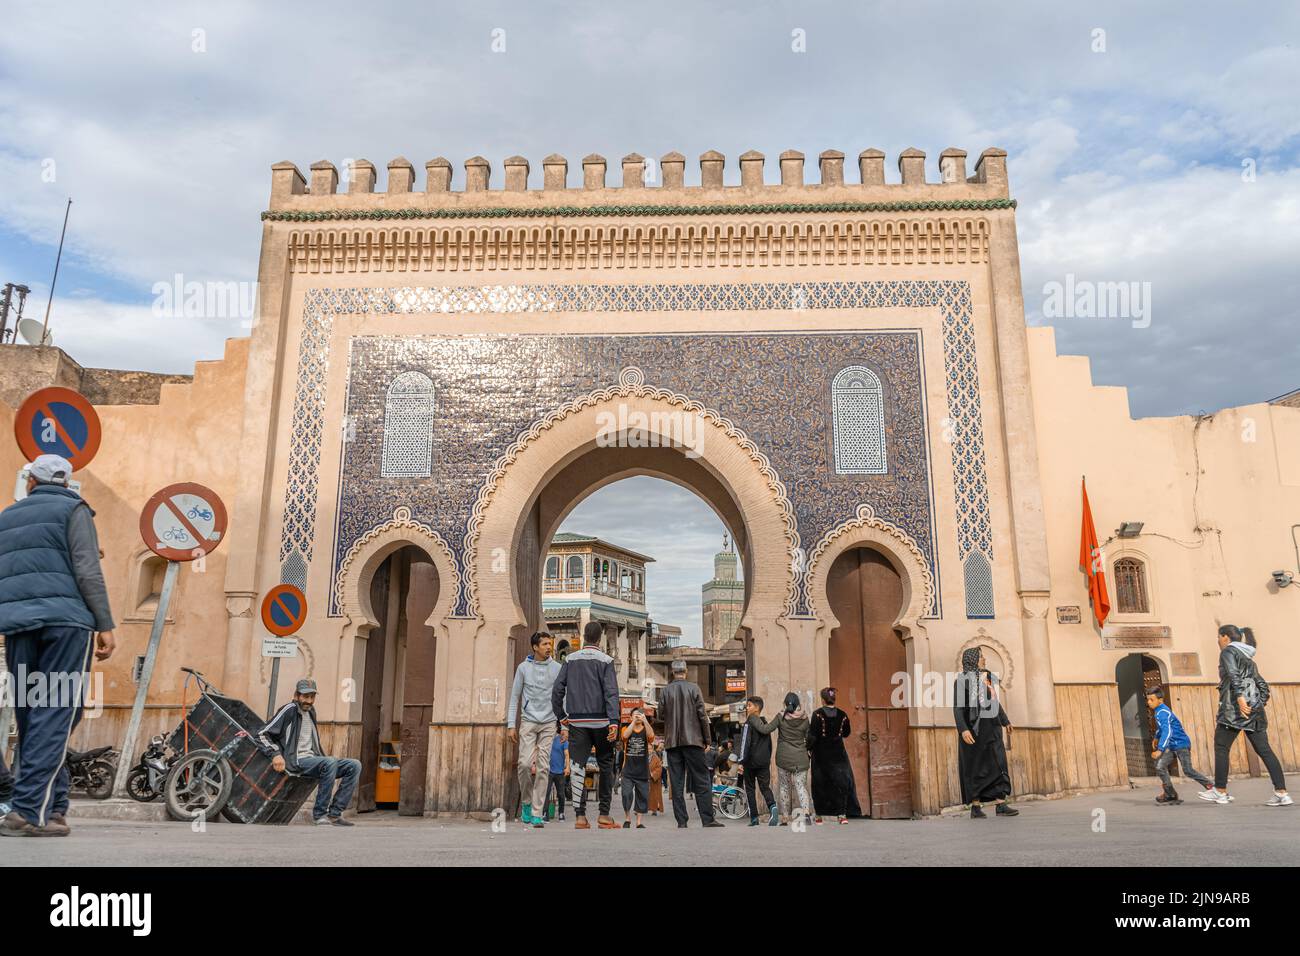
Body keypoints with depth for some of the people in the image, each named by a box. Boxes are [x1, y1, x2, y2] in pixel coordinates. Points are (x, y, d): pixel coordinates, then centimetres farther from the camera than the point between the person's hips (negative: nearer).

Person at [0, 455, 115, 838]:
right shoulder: (72, 509, 5)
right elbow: (87, 570, -7)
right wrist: (106, 625, -8)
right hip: (64, 619, -5)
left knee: (32, 718, 9)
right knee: (55, 716, -6)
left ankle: (53, 806, 9)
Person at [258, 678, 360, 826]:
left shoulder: (311, 711, 19)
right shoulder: (289, 710, -5)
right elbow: (261, 735, -11)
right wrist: (276, 754, -23)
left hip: (312, 759, 8)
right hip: (295, 761, -8)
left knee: (354, 765, -10)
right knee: (330, 762, -36)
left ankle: (334, 814, -12)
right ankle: (319, 814, -22)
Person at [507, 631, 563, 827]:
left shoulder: (557, 668, 3)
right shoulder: (523, 667, 3)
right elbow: (514, 696, 7)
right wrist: (510, 724, 2)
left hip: (549, 723, 0)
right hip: (528, 721, 0)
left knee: (543, 767, -4)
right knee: (525, 763, -11)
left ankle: (537, 813, 2)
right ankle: (526, 802, 13)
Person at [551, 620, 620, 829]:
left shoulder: (570, 659, 7)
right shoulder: (605, 660, -3)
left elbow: (557, 689, 3)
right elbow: (611, 692, -11)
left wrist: (561, 715, 13)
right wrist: (614, 721, -16)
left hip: (576, 722, 2)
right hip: (600, 721, -2)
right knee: (606, 766, 9)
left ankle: (580, 816, -2)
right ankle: (604, 815, 9)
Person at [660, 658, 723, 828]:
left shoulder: (666, 690, 4)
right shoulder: (693, 688, -1)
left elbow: (661, 715, 4)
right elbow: (702, 715, -3)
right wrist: (707, 739, 3)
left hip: (672, 742, 2)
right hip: (692, 740, -2)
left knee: (677, 783, 4)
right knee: (702, 781, 3)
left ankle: (681, 822, 2)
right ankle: (708, 819, -2)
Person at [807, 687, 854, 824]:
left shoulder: (817, 714, -13)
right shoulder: (842, 715, -4)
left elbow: (813, 735, -15)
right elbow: (846, 733, 9)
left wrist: (809, 748, -2)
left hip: (820, 754, -1)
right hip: (838, 754, 1)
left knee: (820, 784, 9)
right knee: (840, 782, 7)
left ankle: (818, 816, 14)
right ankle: (842, 814, 0)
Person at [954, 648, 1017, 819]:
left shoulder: (986, 677, 14)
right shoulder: (962, 679, -7)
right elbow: (957, 707, -14)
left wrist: (1005, 720, 33)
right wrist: (963, 729, -24)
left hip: (991, 728, 6)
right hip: (974, 728, -6)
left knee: (997, 765, -1)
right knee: (975, 767, -2)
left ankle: (1001, 805, -2)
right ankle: (976, 807, 4)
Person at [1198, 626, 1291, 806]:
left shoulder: (1228, 651, -1)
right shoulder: (1248, 658, 25)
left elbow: (1234, 675, -17)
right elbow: (1263, 685, 23)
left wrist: (1240, 697, -26)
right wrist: (1260, 704, 20)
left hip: (1235, 708, -8)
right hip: (1255, 709, 8)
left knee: (1221, 747, 0)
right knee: (1264, 750, 4)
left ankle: (1220, 791, 2)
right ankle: (1282, 793, -4)